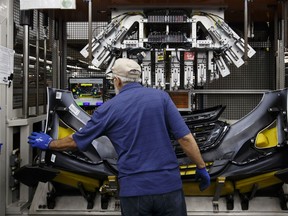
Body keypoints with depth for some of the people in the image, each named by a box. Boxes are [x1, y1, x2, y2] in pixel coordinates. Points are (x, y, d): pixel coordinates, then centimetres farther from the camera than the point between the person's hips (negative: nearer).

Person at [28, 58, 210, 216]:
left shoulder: (109, 108, 2)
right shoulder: (161, 96, 1)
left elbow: (76, 141, 12)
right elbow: (185, 138, -4)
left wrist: (49, 144, 30)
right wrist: (202, 168, 7)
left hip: (134, 189, 0)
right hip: (168, 184, 0)